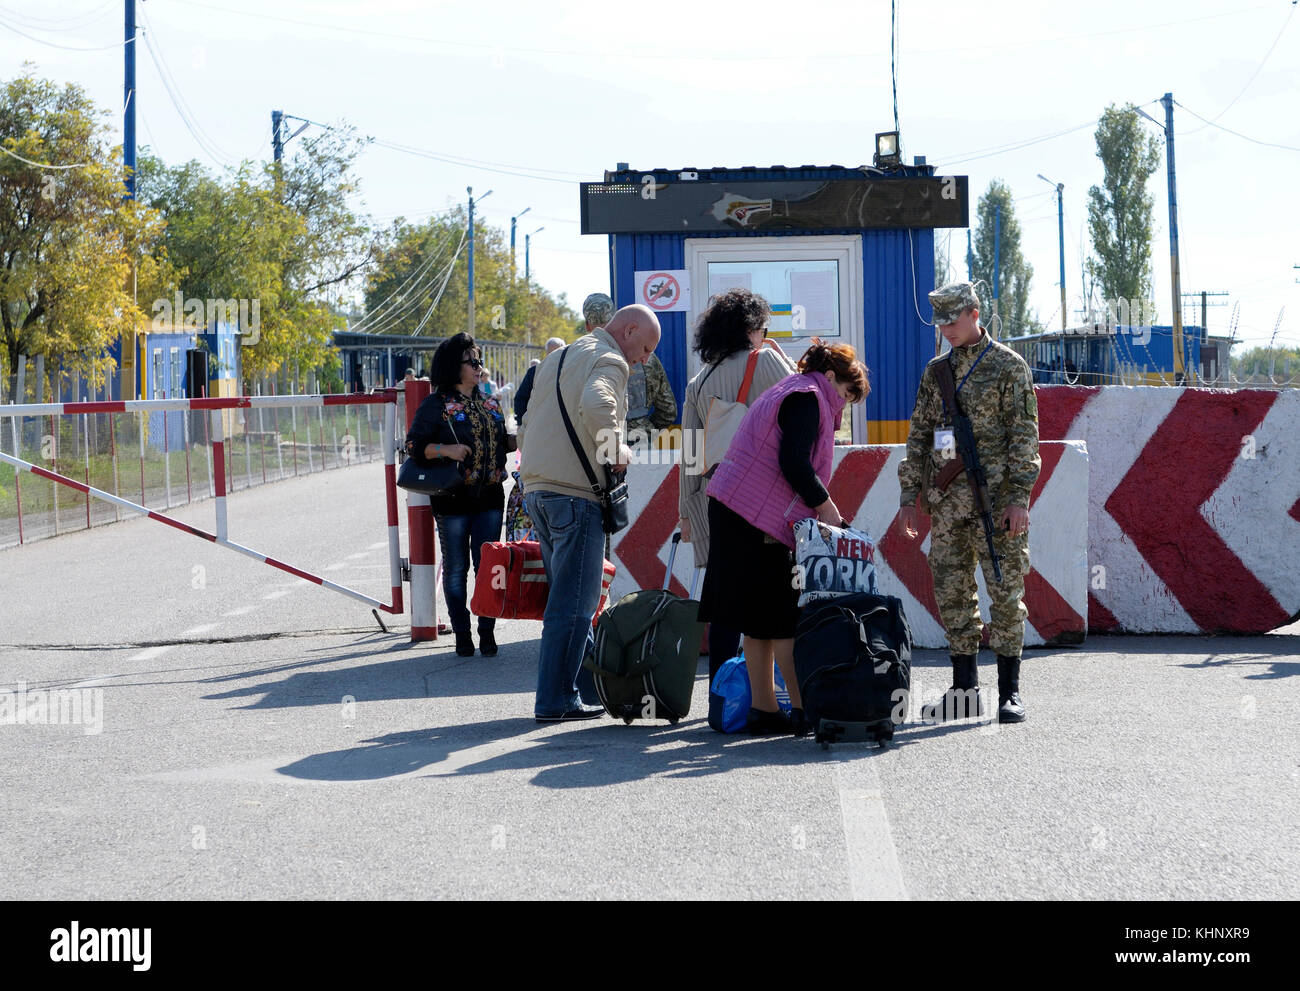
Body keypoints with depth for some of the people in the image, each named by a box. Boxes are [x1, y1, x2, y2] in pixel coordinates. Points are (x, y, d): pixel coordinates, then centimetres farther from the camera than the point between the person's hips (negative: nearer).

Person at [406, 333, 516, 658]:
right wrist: (446, 450, -22)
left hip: (489, 497, 4)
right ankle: (462, 634, 10)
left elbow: (501, 442, 25)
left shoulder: (490, 403, 14)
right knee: (456, 568, 3)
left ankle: (487, 632, 10)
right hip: (453, 497, -4)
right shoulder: (436, 404, -3)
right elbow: (415, 444, -8)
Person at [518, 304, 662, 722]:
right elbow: (596, 404, -29)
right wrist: (616, 448, -16)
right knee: (573, 605, -6)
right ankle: (556, 700, -5)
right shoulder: (609, 360, -7)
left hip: (536, 490, 9)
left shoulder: (557, 359, 23)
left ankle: (589, 687, 21)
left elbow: (526, 431, 27)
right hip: (575, 495, -9)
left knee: (571, 598, 15)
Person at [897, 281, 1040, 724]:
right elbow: (919, 435, 17)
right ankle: (965, 690, 13)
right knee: (952, 592, 5)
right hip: (947, 500, 5)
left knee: (1005, 592, -4)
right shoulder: (936, 371, 15)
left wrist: (1018, 497, -13)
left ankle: (1009, 691, 2)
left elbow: (1023, 436, -5)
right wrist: (910, 495, 10)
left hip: (995, 498, -5)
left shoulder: (1008, 366, -1)